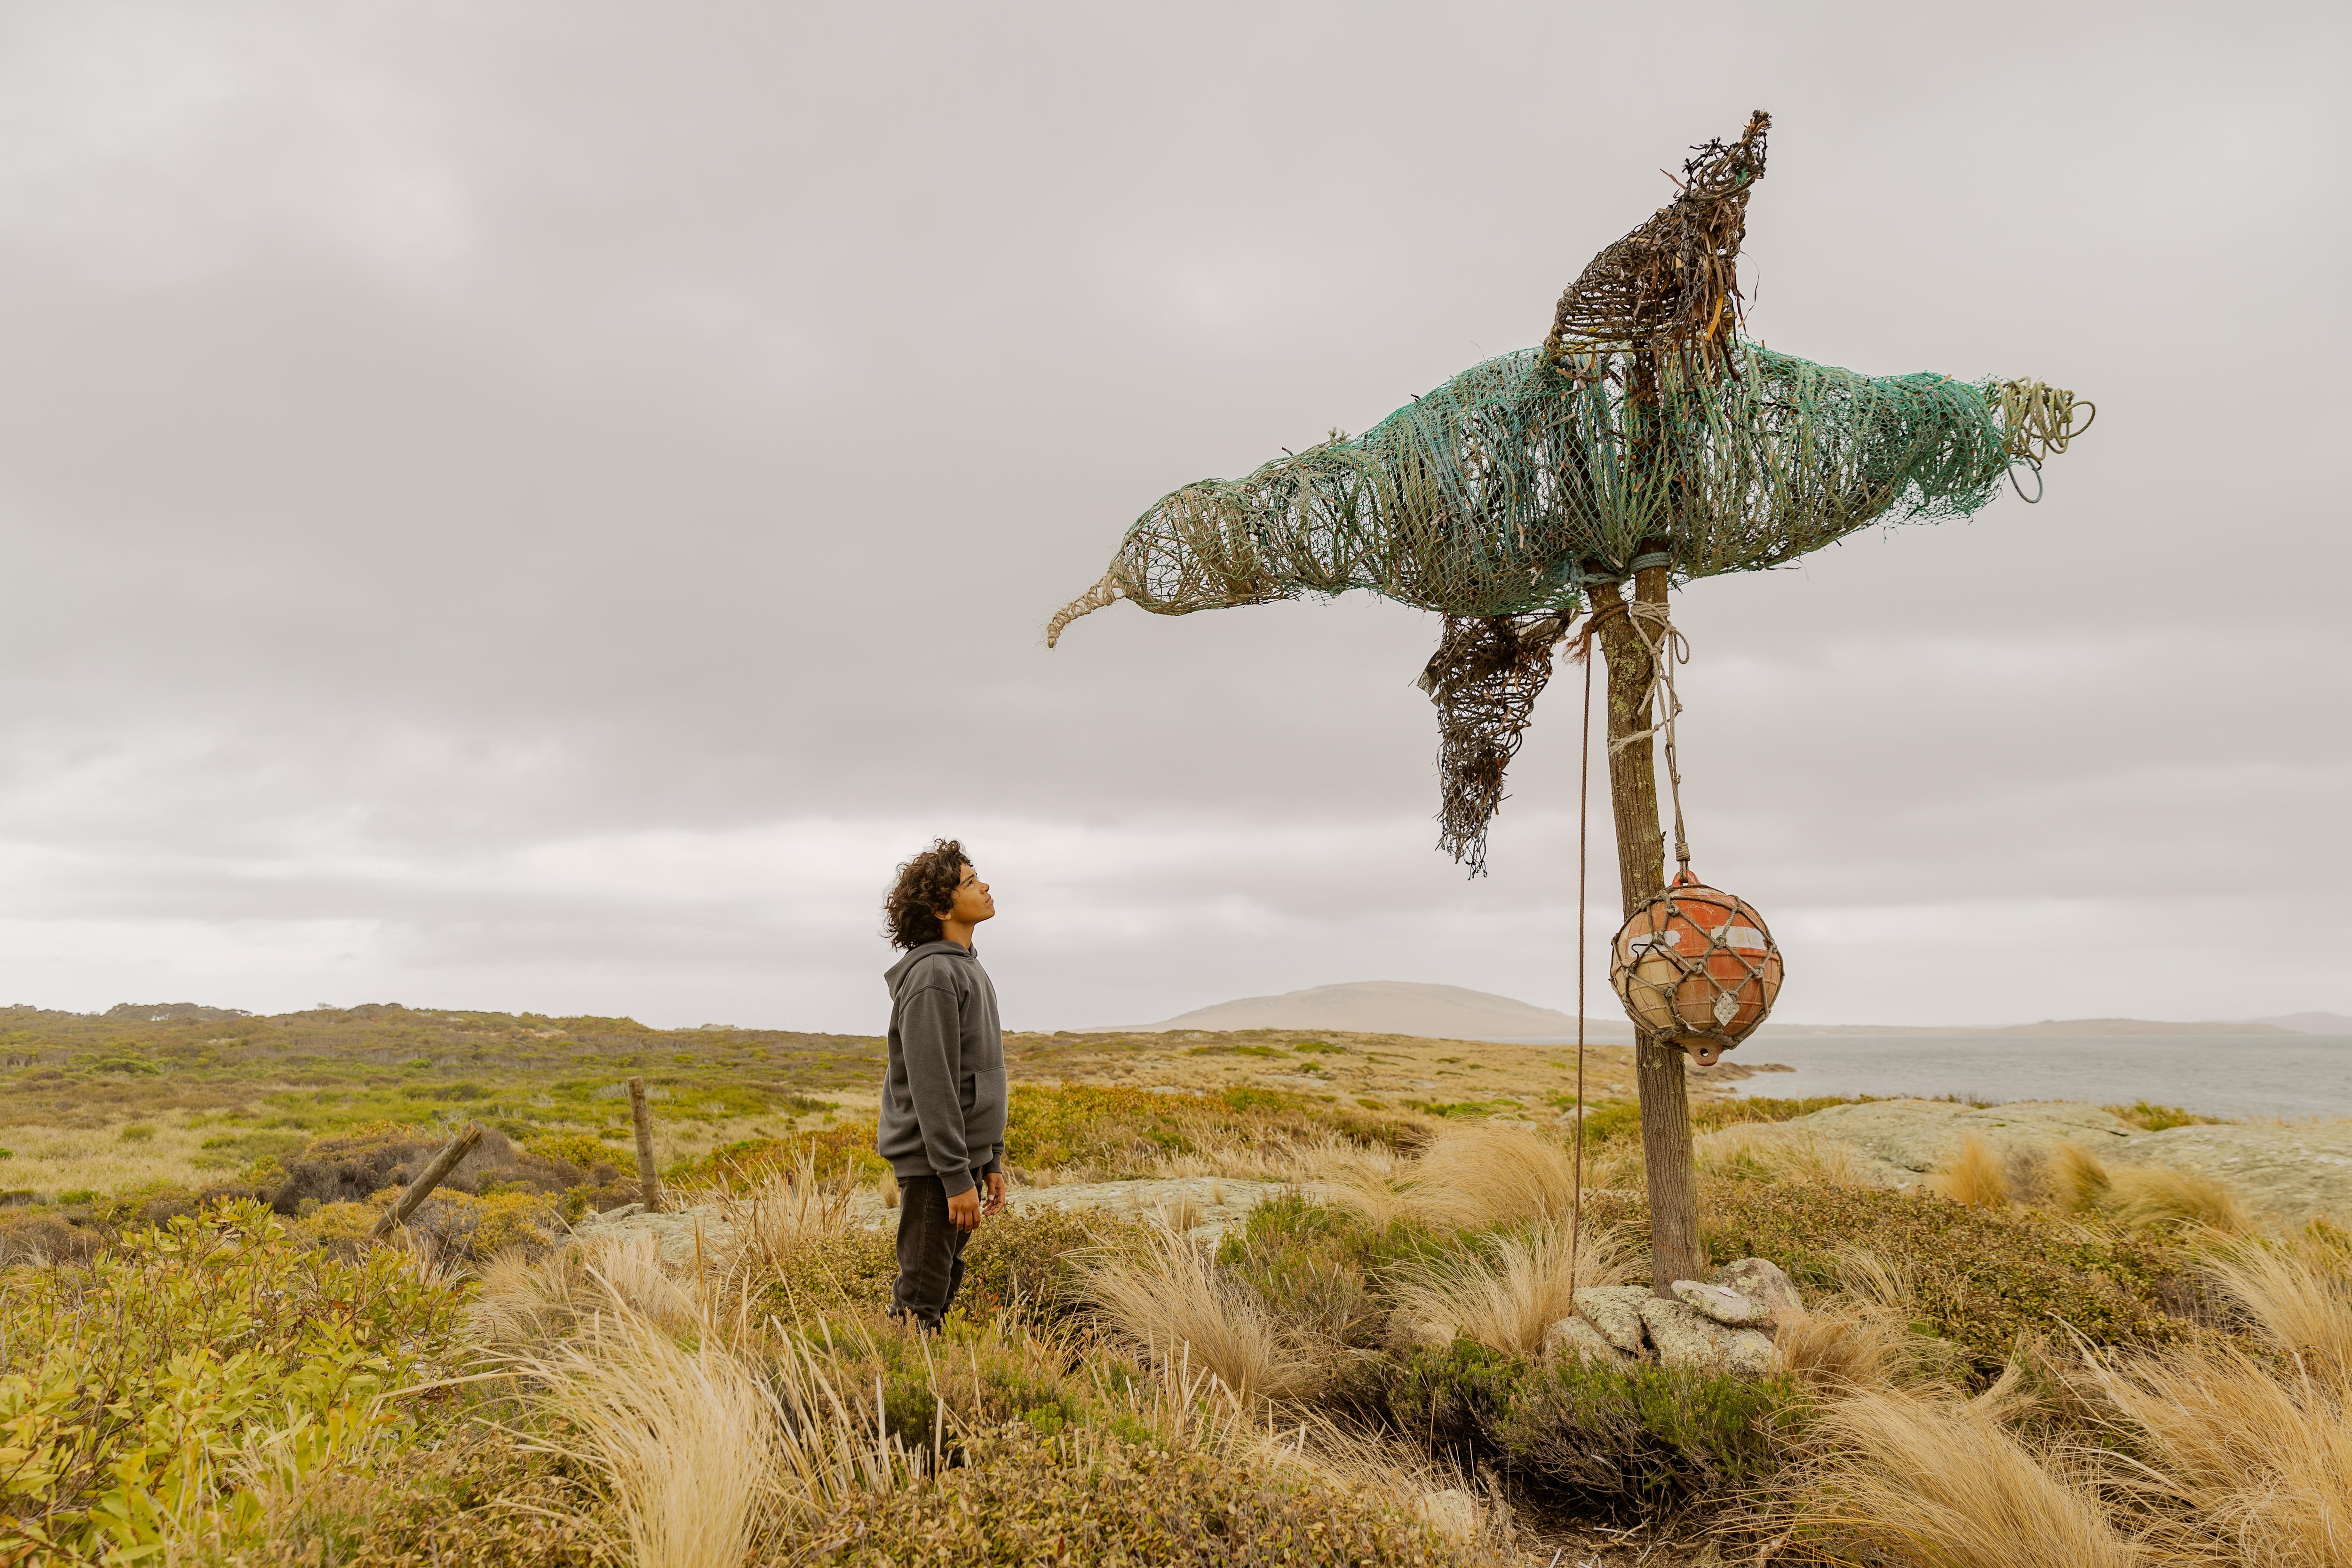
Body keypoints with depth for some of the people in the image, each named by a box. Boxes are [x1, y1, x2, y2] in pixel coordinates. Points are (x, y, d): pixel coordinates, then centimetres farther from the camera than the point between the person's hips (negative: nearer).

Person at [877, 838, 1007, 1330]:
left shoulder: (967, 968, 14)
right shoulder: (931, 976, -17)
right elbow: (931, 1086, -22)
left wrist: (991, 1161, 17)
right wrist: (957, 1178, -22)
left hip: (966, 1152, 9)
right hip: (933, 1162, -9)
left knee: (942, 1284, 16)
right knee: (922, 1299, -1)